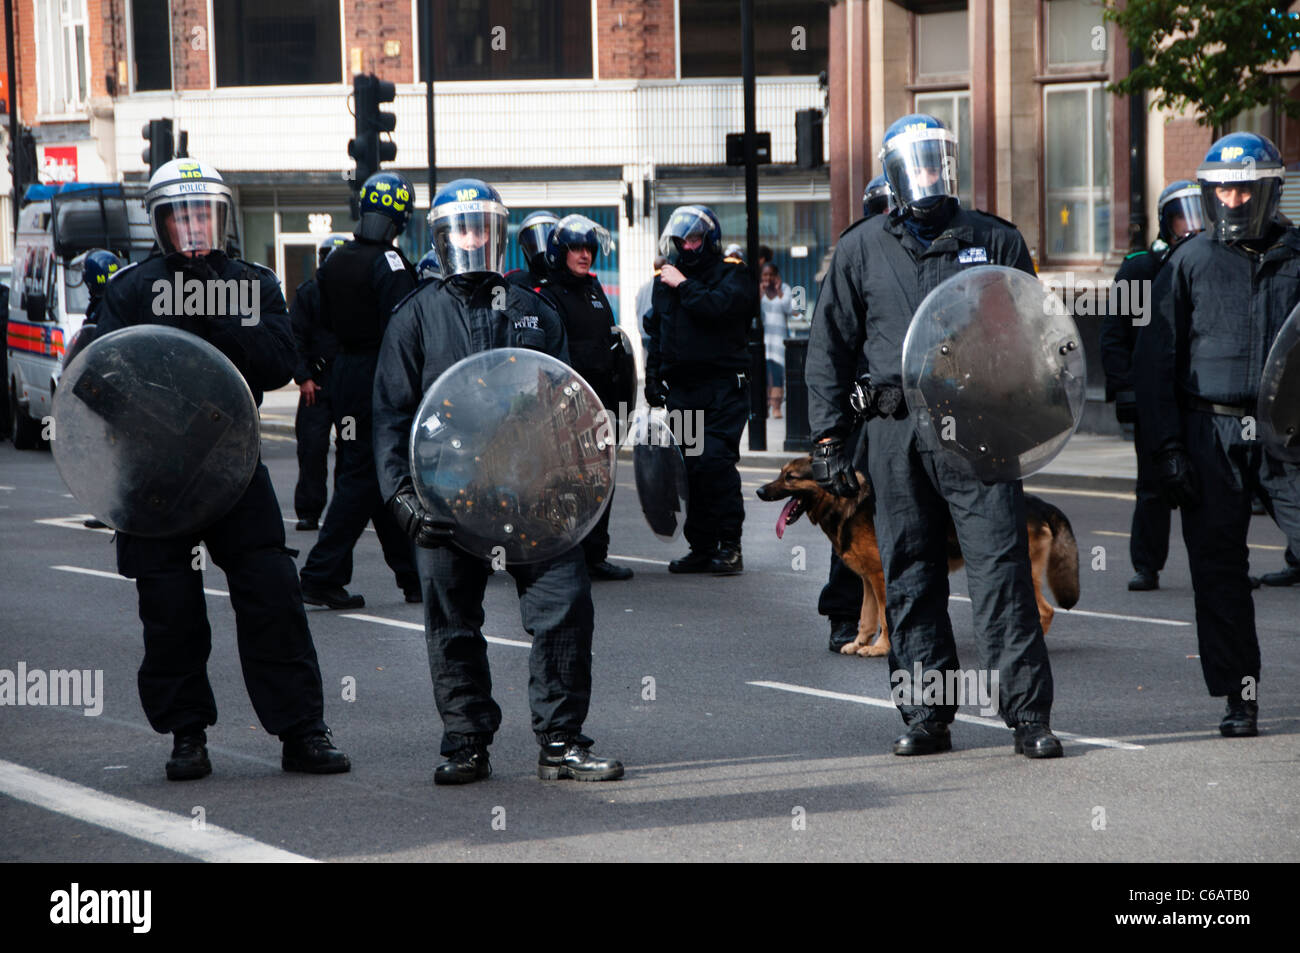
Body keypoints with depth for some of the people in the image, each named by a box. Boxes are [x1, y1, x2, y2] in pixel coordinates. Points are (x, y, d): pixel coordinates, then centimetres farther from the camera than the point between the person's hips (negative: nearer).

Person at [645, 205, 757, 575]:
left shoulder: (731, 274, 0)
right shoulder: (665, 278, 18)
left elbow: (719, 307, -21)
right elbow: (655, 333, 26)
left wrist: (685, 286, -9)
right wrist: (653, 379, 20)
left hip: (723, 386, -6)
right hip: (681, 389, 6)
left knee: (715, 460, -17)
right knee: (690, 468, 4)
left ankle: (729, 545, -10)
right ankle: (702, 547, 10)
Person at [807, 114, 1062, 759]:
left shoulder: (995, 241, 10)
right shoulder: (861, 250, 11)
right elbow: (829, 348, 12)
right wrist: (828, 438, 5)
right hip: (897, 433, 2)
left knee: (1001, 569, -8)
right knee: (909, 578, 5)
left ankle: (1028, 714, -7)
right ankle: (927, 716, 13)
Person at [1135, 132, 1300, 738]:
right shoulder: (1188, 264, 6)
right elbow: (1158, 361, 5)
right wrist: (1168, 448, -2)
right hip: (1212, 432, 0)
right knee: (1218, 567, 1)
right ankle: (1239, 698, 9)